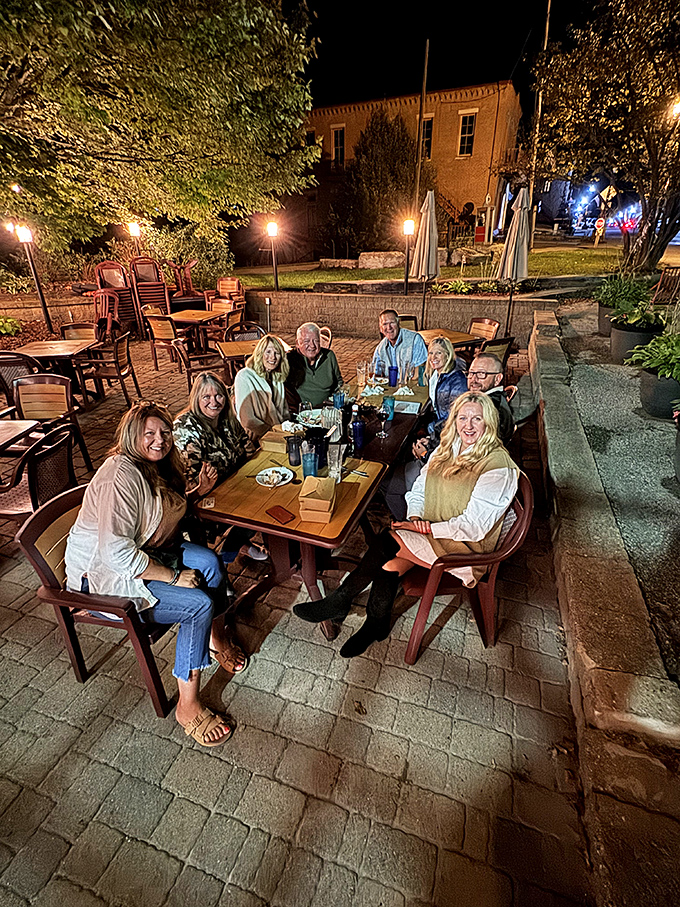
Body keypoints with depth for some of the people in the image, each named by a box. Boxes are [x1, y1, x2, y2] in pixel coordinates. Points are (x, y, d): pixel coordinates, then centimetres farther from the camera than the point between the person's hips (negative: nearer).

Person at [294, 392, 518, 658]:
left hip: (464, 547, -6)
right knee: (390, 562, -21)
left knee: (389, 540, -23)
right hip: (431, 532, 6)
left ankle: (340, 601, -5)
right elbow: (419, 489, 9)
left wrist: (425, 528, -19)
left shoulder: (498, 465, -15)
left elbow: (475, 526, -18)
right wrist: (415, 517, -10)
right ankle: (376, 625, 2)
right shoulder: (447, 448, 7)